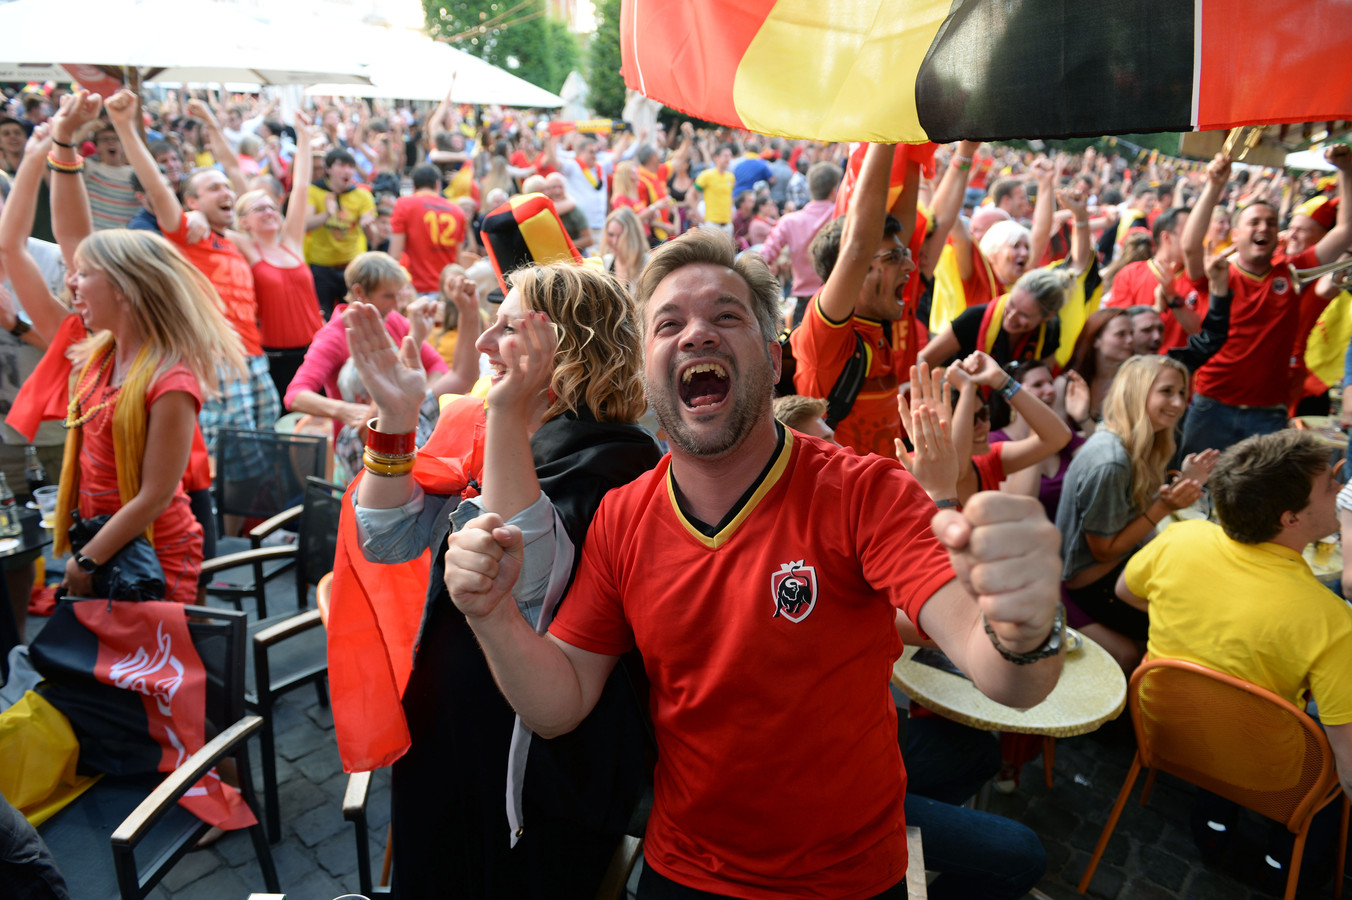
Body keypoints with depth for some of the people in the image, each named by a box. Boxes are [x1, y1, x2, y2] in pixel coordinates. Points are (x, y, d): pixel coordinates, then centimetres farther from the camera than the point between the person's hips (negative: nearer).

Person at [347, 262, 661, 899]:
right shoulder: (471, 428, 1)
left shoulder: (616, 458, -19)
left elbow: (530, 580, -32)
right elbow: (389, 541, -3)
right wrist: (395, 420, -16)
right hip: (443, 726, 6)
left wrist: (509, 416, -36)